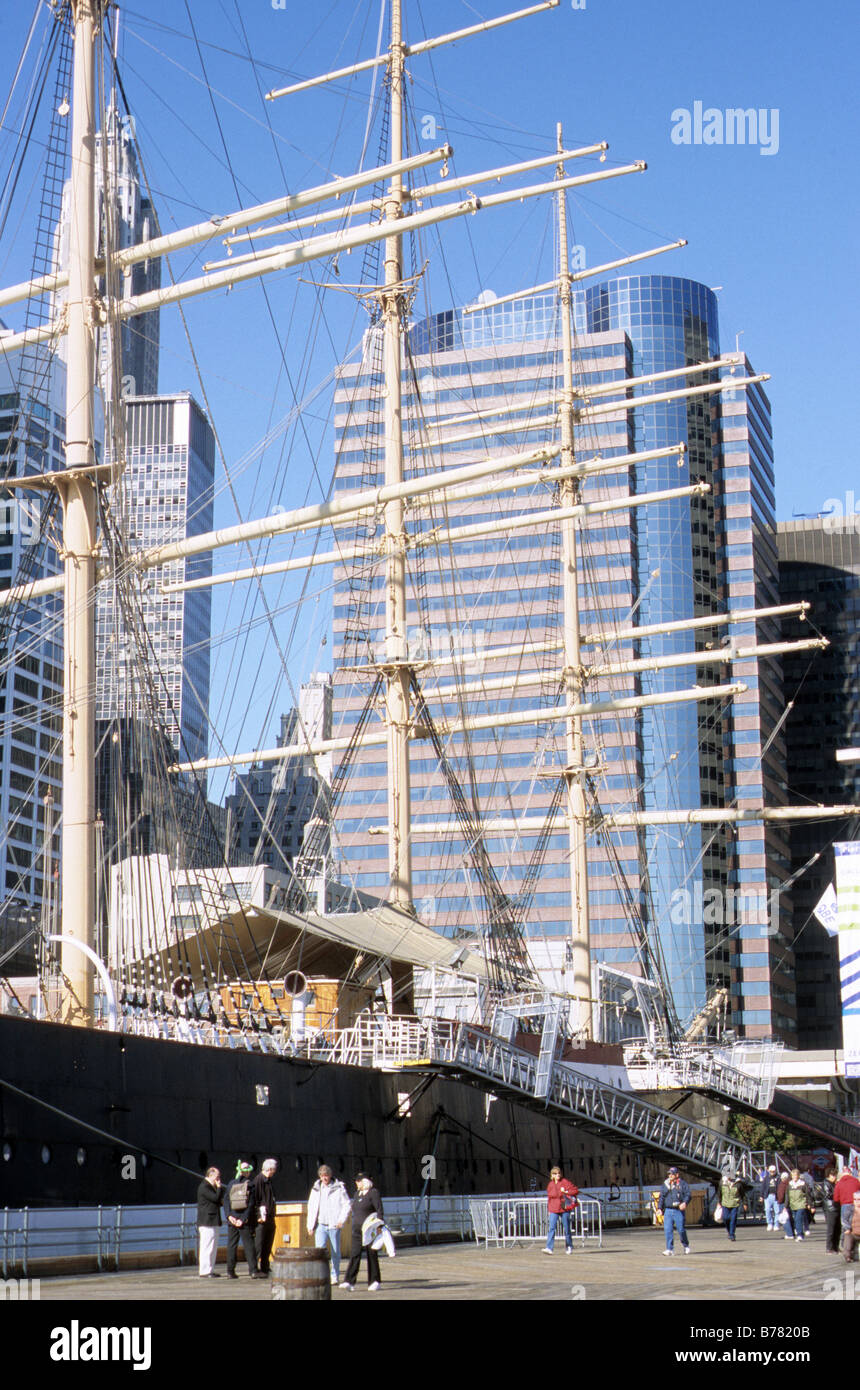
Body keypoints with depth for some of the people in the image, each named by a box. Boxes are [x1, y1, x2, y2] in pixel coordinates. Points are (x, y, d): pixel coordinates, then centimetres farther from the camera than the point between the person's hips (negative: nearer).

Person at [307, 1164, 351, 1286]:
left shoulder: (339, 1188, 0)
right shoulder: (316, 1189, 10)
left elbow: (347, 1205, 1)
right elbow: (311, 1208, 14)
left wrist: (342, 1219, -12)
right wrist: (310, 1226, 9)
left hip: (334, 1225, -2)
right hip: (320, 1225, 2)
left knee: (335, 1252, 5)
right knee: (320, 1249, -12)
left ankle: (335, 1277, 16)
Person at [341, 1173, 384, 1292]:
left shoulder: (373, 1193, -8)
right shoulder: (357, 1194, 15)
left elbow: (379, 1210, -12)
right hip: (357, 1229, 7)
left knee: (372, 1254, 1)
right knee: (355, 1254, -3)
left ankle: (375, 1282, 10)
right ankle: (349, 1282, -11)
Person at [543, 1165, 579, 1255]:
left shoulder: (565, 1182, -3)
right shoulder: (550, 1184, 7)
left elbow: (576, 1191, -3)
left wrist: (566, 1192, -17)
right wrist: (549, 1209, 15)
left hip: (565, 1209, -2)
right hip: (554, 1210, 2)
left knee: (566, 1228, 5)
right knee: (551, 1228, -11)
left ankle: (569, 1247, 22)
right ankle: (549, 1248, -16)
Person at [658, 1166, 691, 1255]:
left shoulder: (683, 1184, 2)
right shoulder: (665, 1185, 15)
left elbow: (687, 1195, -6)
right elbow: (661, 1197, 17)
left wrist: (684, 1203, -24)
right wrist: (660, 1208, 8)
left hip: (679, 1210, -4)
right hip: (668, 1210, 4)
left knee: (681, 1230, -1)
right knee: (667, 1230, -7)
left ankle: (686, 1246, 22)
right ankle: (670, 1249, -4)